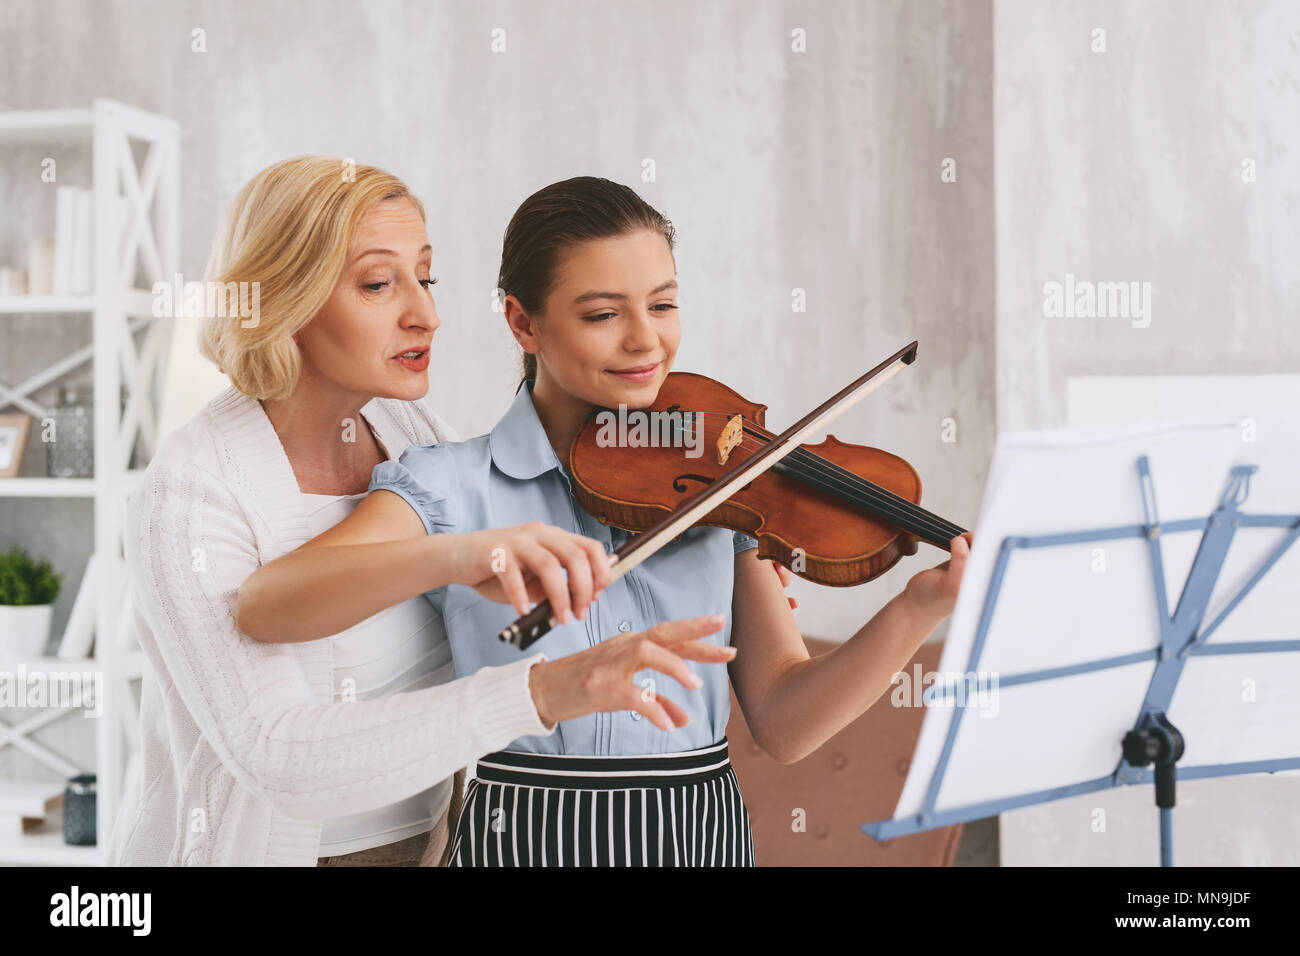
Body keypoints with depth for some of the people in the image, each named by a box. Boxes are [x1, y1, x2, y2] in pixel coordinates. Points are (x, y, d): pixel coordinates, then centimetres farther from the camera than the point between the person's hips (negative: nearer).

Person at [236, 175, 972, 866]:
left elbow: (785, 724, -3)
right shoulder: (453, 487, -5)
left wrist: (919, 612, -19)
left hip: (706, 830, 3)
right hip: (529, 835, -2)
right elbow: (267, 607, -20)